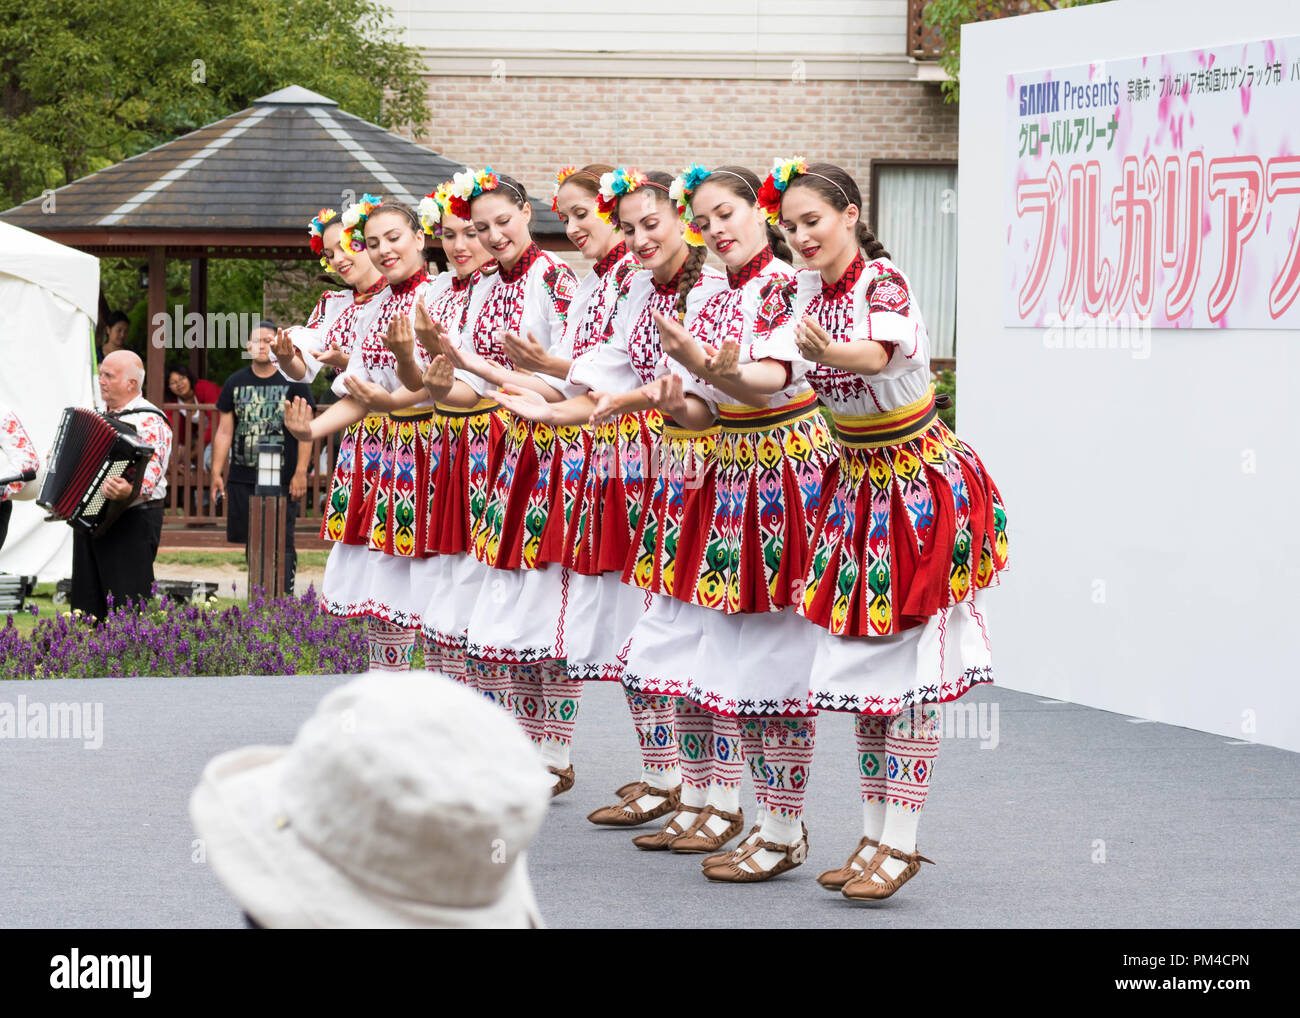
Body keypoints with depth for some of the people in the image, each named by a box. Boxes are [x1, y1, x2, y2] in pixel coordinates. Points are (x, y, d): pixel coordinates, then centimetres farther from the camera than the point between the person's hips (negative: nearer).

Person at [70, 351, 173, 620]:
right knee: (87, 608, 9)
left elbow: (151, 472, -26)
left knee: (128, 608, -9)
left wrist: (128, 491, -45)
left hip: (131, 525, -9)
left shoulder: (150, 422, -12)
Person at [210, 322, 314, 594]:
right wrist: (217, 472, 6)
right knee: (250, 539, 4)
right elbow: (224, 431, 13)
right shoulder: (235, 383, 11)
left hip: (282, 478, -3)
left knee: (281, 541, -6)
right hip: (243, 477, 3)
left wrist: (301, 473, -8)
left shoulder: (293, 382, 2)